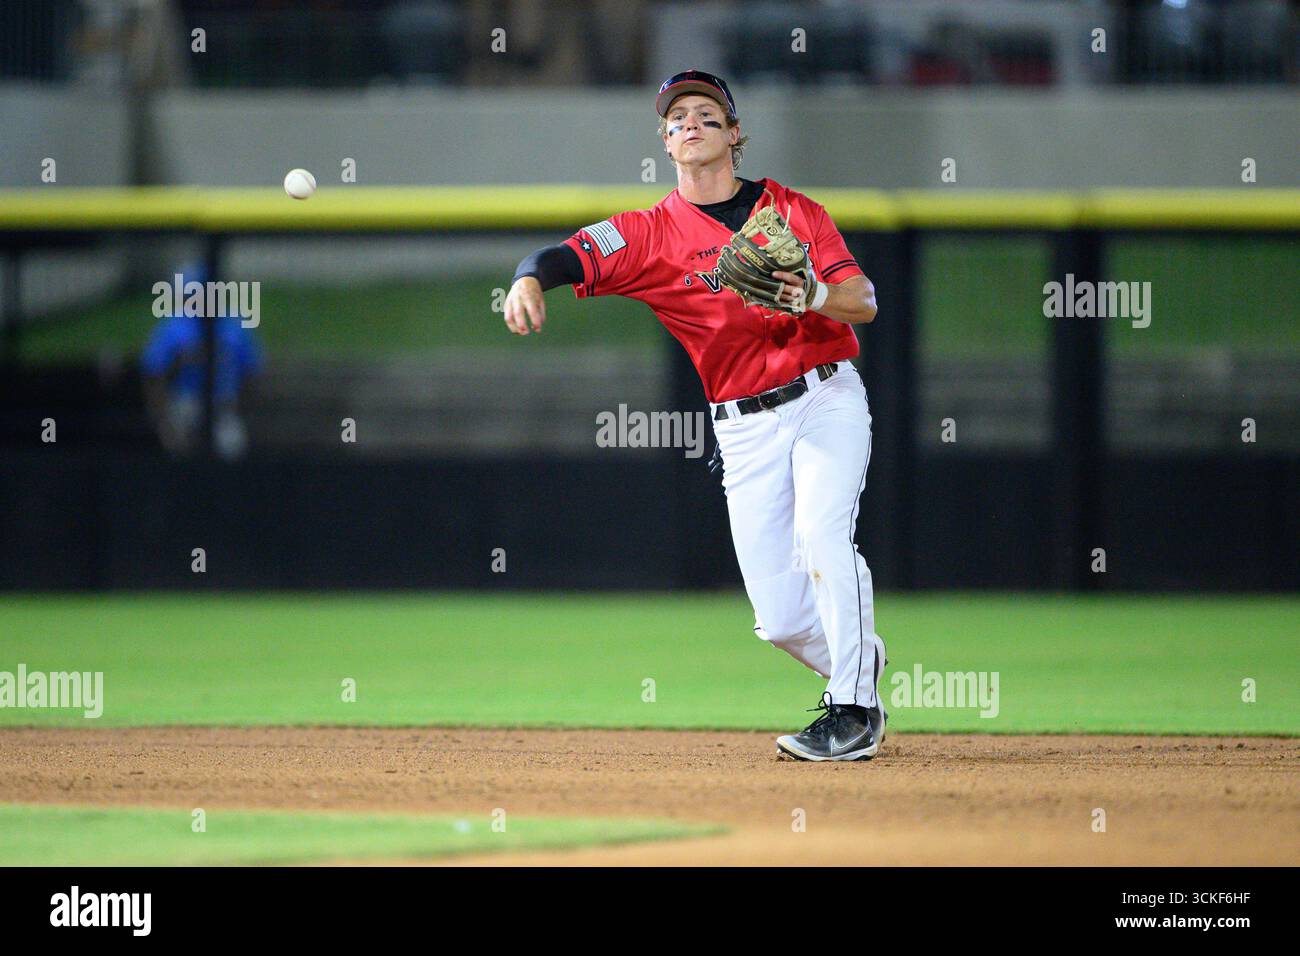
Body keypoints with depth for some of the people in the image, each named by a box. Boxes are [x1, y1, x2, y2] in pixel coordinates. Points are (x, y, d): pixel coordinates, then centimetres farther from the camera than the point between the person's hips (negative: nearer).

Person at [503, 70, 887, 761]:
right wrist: (529, 278, -37)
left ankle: (853, 710, -19)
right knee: (780, 618, -2)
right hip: (744, 430, 2)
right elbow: (570, 257, -14)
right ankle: (859, 661, 29)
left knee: (820, 534, -27)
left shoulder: (791, 209, 4)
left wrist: (816, 296, -25)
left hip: (826, 399, -2)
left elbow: (864, 301, -3)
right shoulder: (651, 233, 3)